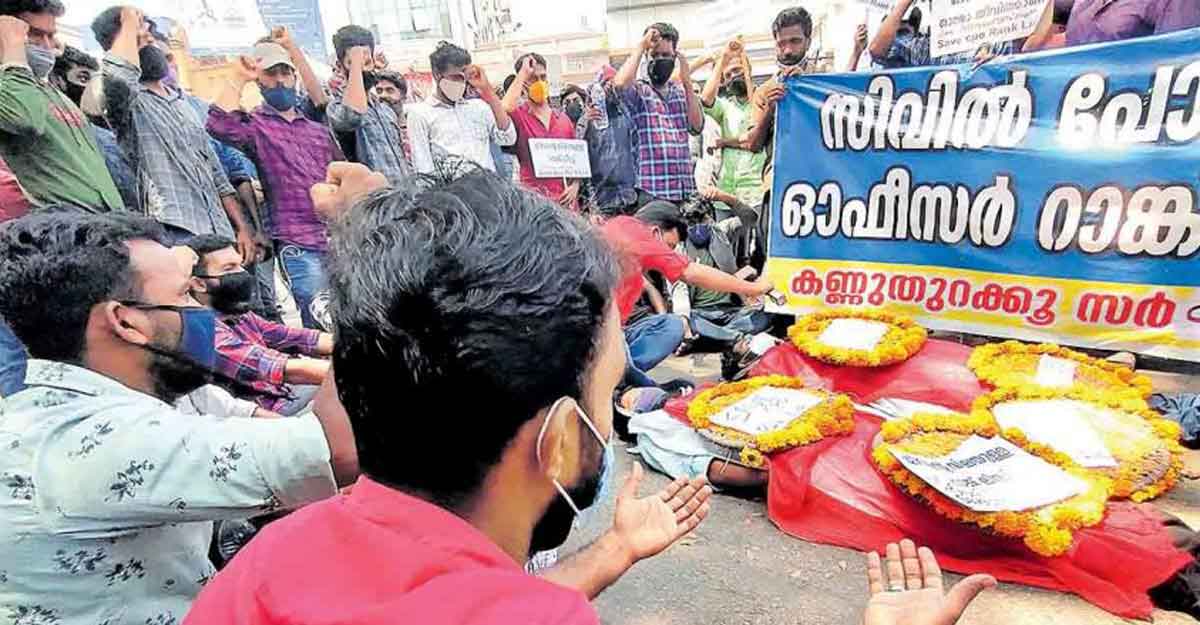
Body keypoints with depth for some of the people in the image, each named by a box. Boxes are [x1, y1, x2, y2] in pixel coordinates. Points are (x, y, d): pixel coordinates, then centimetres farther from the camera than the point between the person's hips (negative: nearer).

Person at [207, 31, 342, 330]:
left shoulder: (317, 124, 17)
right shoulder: (254, 124, 4)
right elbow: (219, 124, -17)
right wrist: (239, 79, -7)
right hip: (299, 245, -4)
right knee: (321, 326, -4)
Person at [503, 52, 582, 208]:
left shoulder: (564, 119, 12)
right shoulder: (518, 115, 0)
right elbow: (504, 109, -25)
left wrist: (575, 185, 1)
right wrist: (522, 74, -14)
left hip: (566, 197, 4)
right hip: (535, 197, -4)